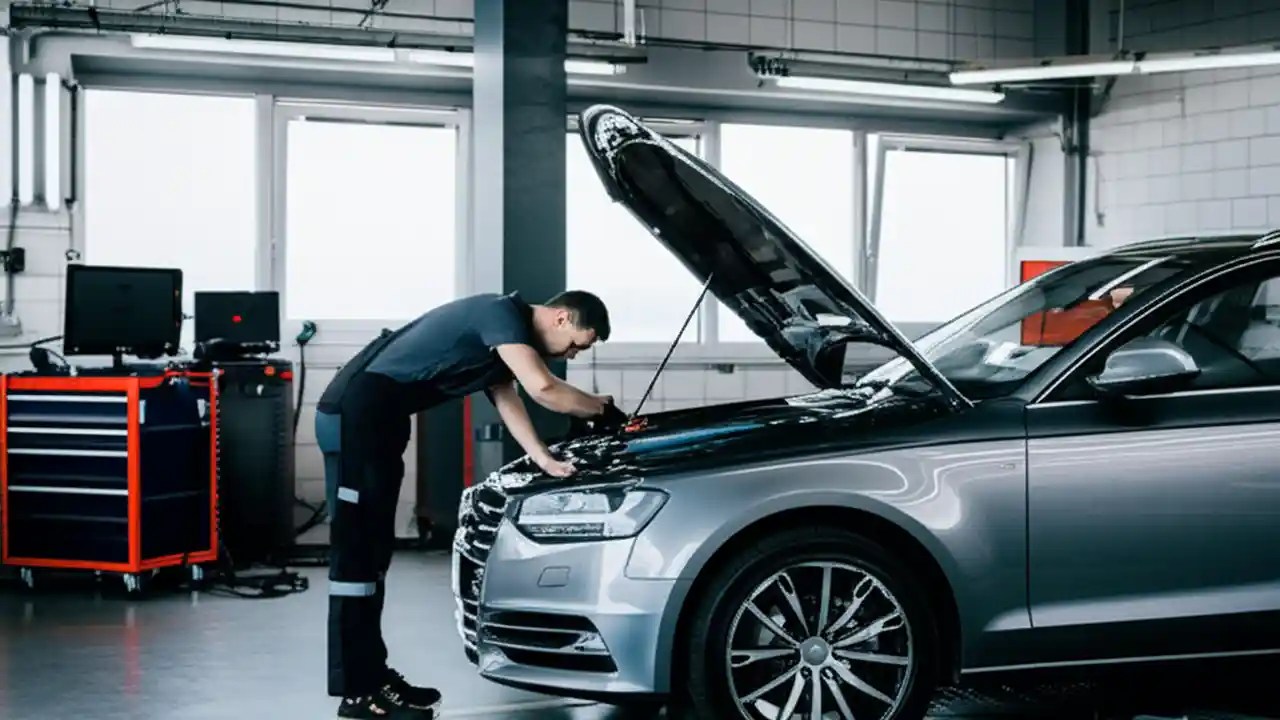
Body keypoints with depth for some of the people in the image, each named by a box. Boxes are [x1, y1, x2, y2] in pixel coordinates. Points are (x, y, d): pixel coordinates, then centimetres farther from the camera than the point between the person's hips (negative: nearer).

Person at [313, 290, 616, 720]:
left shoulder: (507, 333, 18)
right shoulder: (503, 315, -13)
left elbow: (507, 398, 17)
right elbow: (542, 389, -23)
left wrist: (546, 462, 5)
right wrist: (601, 409, -7)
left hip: (376, 417, 11)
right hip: (354, 411, -11)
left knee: (373, 548, 11)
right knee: (356, 548, -9)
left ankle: (370, 676, 16)